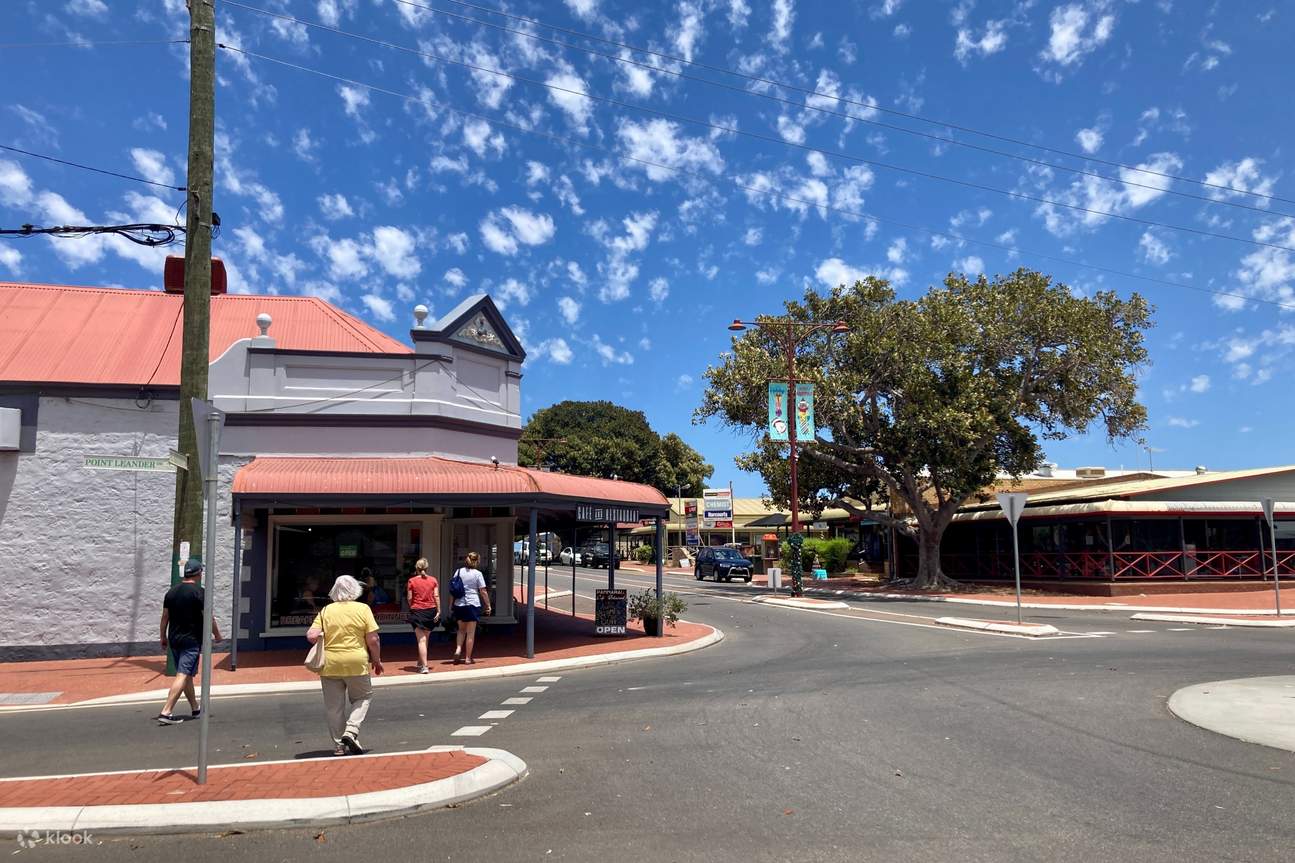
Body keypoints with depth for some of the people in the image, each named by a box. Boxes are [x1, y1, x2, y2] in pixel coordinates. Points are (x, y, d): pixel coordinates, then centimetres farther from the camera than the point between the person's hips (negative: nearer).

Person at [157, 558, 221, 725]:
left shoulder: (171, 592, 7)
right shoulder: (199, 592, -12)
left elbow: (165, 617, 10)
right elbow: (209, 618, -10)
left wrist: (163, 637, 20)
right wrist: (217, 635, 3)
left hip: (174, 640, 7)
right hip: (192, 641, -7)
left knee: (187, 675, 16)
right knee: (183, 676, -8)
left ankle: (195, 709, 27)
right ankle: (166, 712, -15)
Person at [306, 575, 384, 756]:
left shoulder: (326, 610, 3)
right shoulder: (363, 609, -3)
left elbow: (311, 636, -6)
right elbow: (373, 640, -6)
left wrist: (323, 638, 15)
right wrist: (377, 660, 8)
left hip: (330, 664, 2)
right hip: (356, 663, -2)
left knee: (334, 706, 12)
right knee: (363, 697, 16)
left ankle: (339, 744, 16)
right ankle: (351, 731, -1)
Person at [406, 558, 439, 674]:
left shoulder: (412, 581, -3)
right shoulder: (433, 580, 2)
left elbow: (409, 598, -2)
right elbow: (436, 596, -3)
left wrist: (411, 608, 16)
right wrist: (438, 611, -1)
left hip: (417, 611, -3)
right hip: (431, 610, 3)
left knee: (421, 640, -4)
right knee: (425, 639, 19)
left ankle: (424, 666, -11)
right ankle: (421, 662, 32)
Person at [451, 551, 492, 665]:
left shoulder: (459, 572, 4)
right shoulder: (477, 574, -6)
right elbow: (483, 592, -6)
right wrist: (488, 605, 3)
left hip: (459, 604, 4)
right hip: (472, 604, -4)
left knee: (461, 629, 20)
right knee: (471, 632, 4)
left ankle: (458, 650, 0)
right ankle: (468, 658, 7)